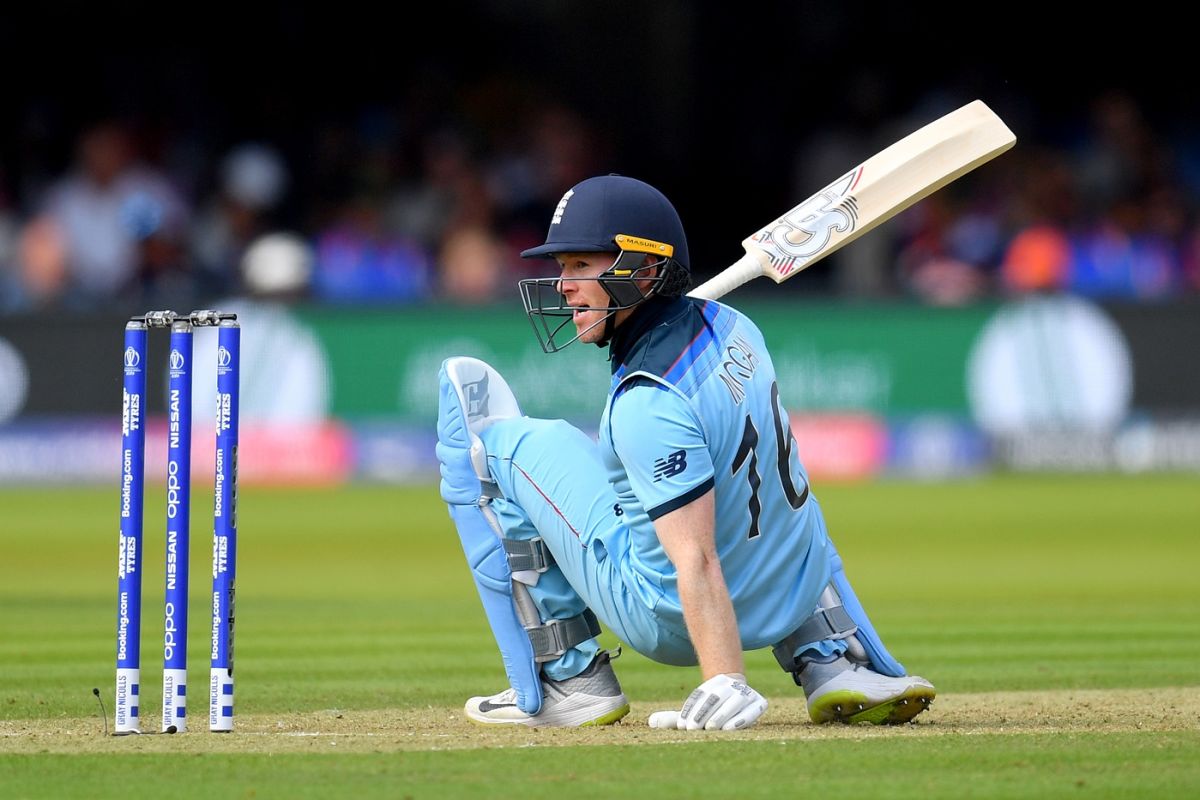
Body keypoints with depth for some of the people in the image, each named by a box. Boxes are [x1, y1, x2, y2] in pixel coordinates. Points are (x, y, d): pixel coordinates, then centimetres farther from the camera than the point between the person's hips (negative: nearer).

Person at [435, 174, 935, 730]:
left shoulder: (649, 405, -24)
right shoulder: (729, 327, -1)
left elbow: (698, 566, -30)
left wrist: (725, 684, -33)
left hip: (675, 622, -8)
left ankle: (568, 678, 0)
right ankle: (835, 661, 16)